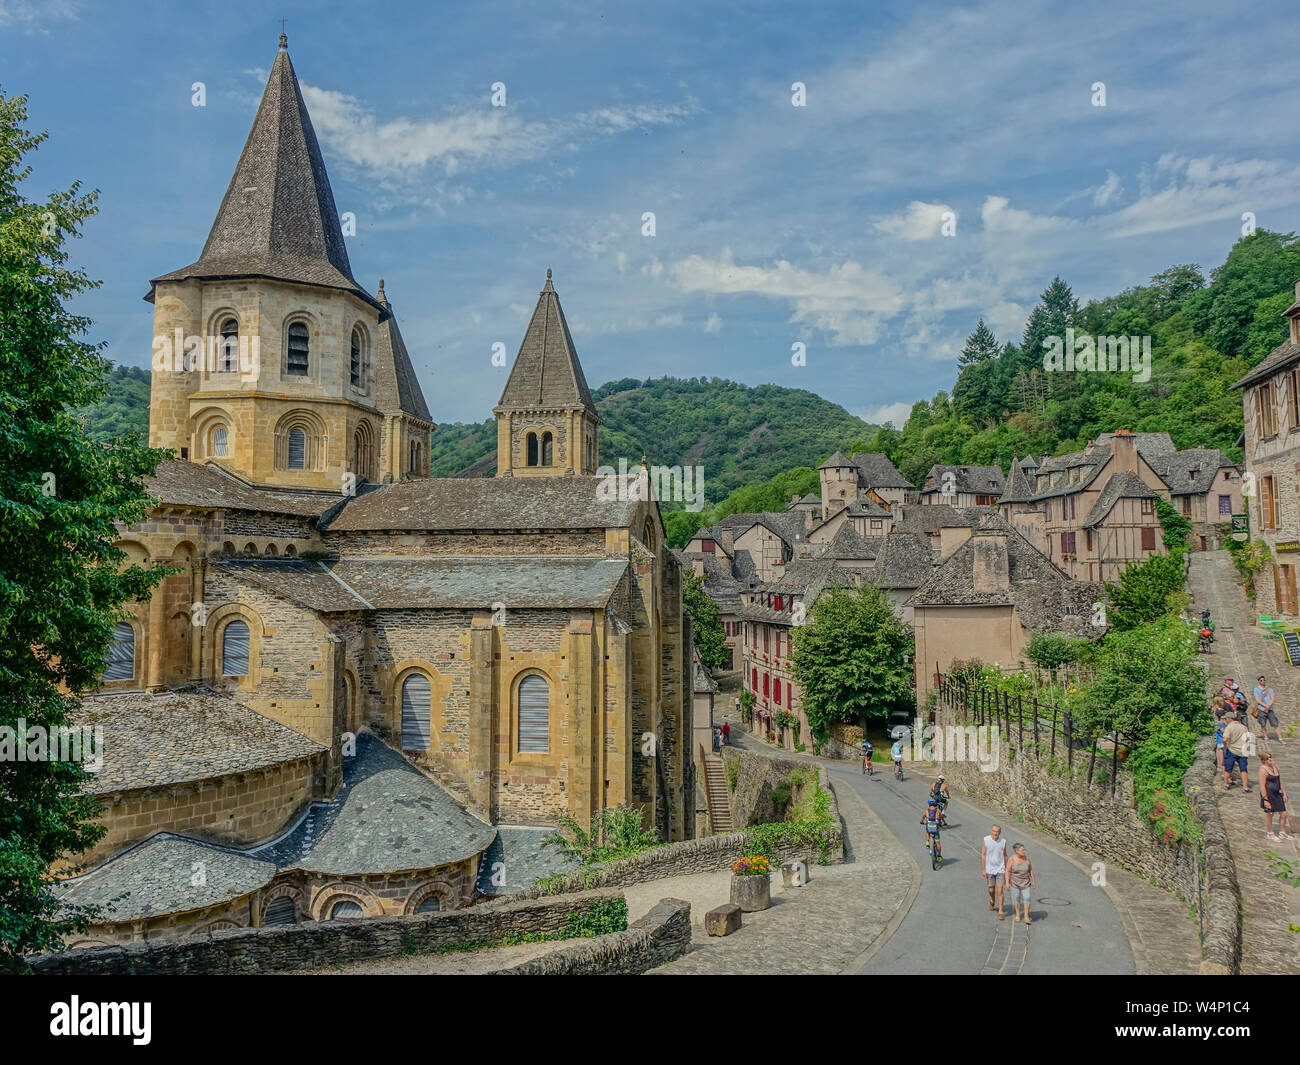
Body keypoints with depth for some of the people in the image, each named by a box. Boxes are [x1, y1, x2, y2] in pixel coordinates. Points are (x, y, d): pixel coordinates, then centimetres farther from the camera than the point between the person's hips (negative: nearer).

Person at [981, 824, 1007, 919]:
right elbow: (983, 855, -5)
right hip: (989, 869, 0)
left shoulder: (1003, 841, -3)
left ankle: (1000, 911, 3)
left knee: (1000, 890, -5)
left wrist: (1006, 869, 10)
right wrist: (983, 870, -8)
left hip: (1000, 869, 0)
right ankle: (992, 901, 41)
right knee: (991, 890, 9)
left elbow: (1005, 856, 8)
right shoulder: (986, 840, -9)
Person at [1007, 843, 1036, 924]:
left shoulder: (1027, 858, -9)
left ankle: (1026, 917, 0)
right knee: (1016, 898, 7)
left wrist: (1033, 881, 3)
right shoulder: (1012, 859, -15)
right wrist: (1007, 882, -14)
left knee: (1026, 898, -7)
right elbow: (1007, 871, -10)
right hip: (1015, 882, -1)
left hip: (1025, 882, 1)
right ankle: (1017, 915, 24)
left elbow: (1031, 870, 1)